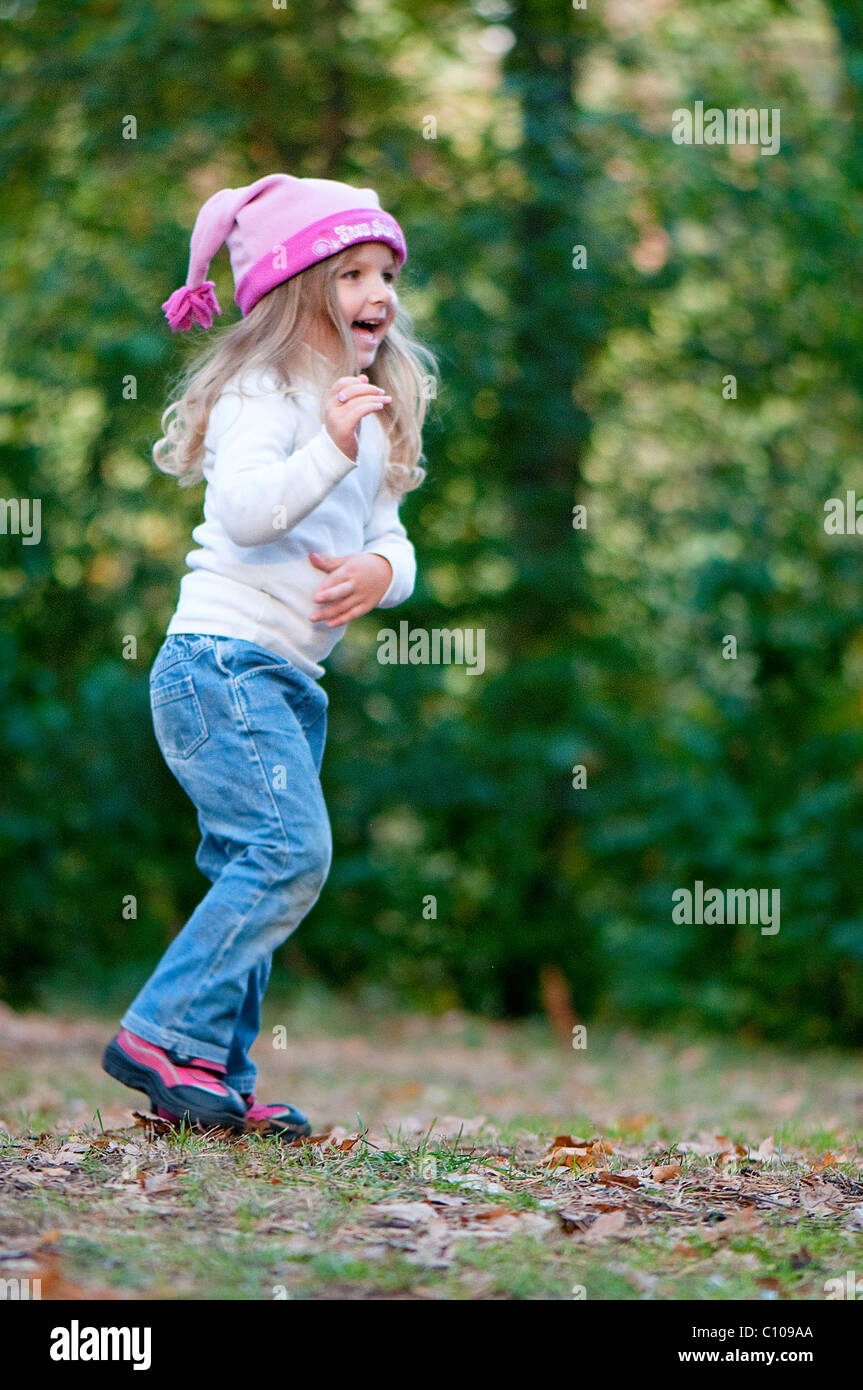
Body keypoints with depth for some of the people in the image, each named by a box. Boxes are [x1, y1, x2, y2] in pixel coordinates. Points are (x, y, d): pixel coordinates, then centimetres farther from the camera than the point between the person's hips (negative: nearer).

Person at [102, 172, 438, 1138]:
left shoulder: (370, 414, 19)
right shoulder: (261, 396, -9)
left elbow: (391, 540, 14)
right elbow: (245, 510, -25)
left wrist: (378, 571, -8)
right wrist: (328, 450, -35)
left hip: (290, 679, 9)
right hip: (221, 661, -9)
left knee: (250, 874, 7)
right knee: (291, 850, -20)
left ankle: (217, 1081, 11)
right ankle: (164, 1036, -16)